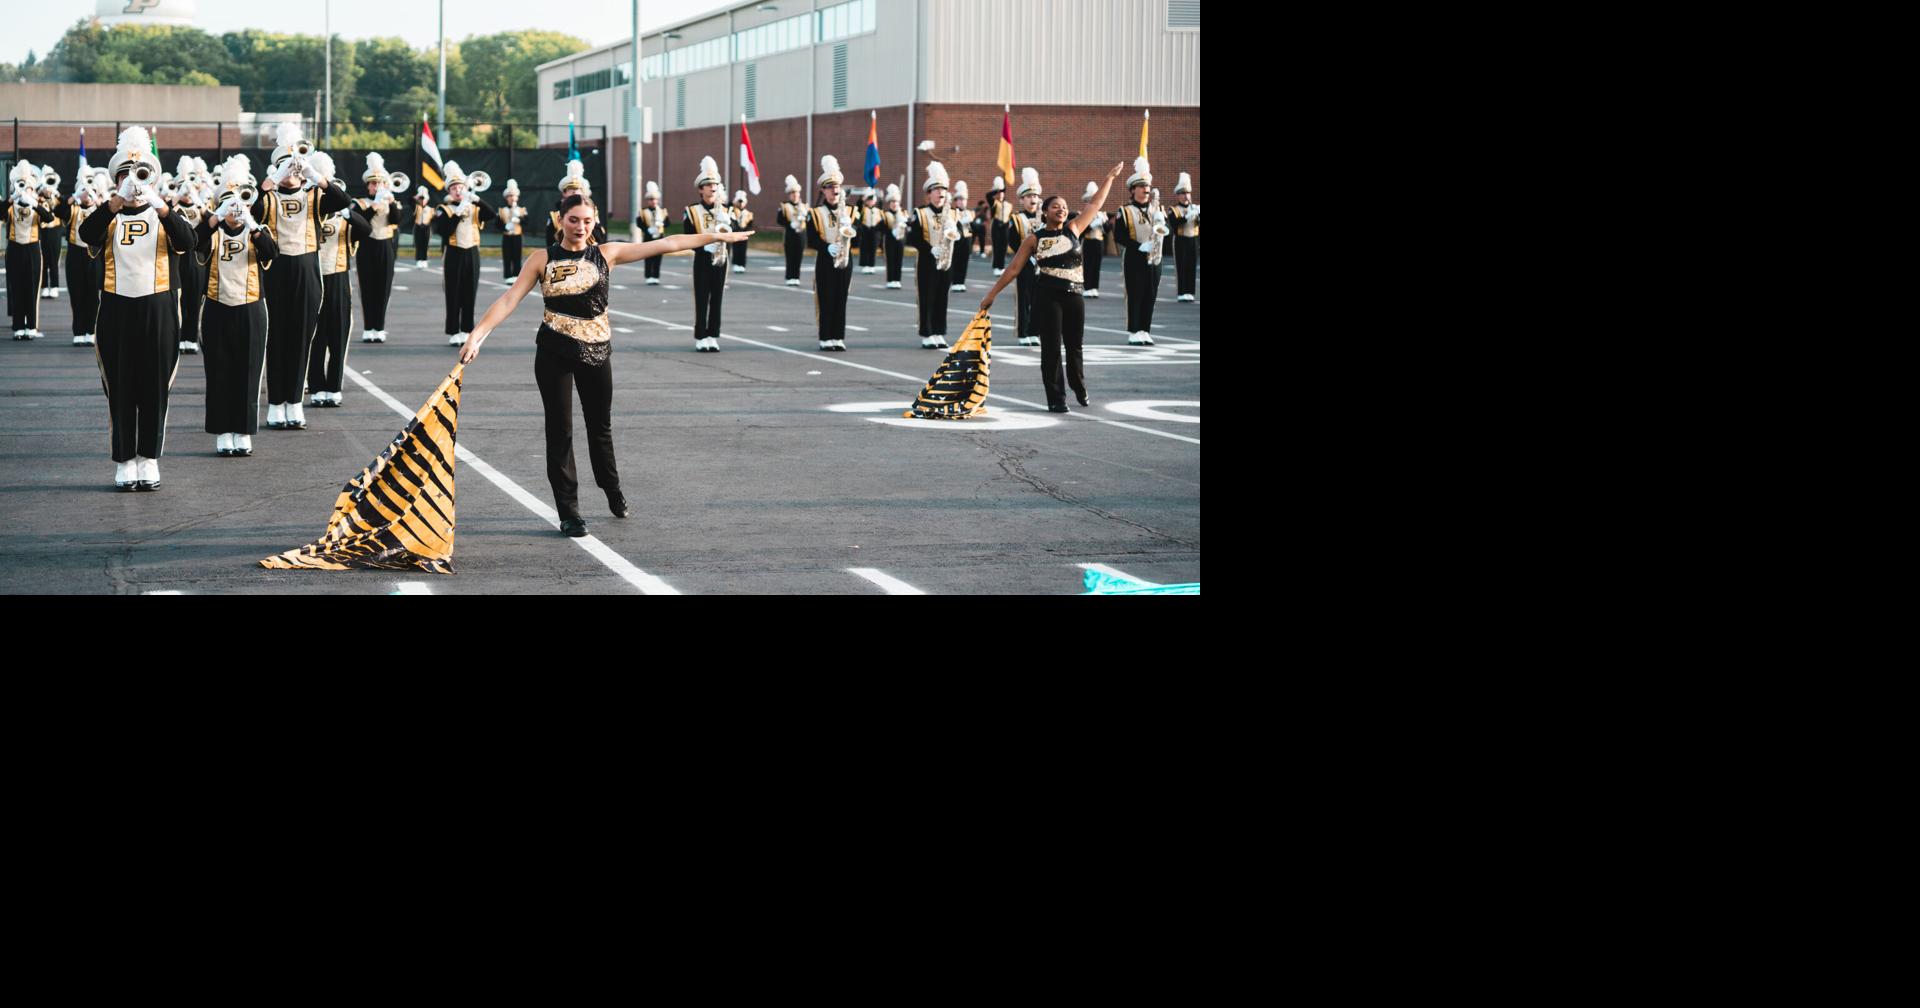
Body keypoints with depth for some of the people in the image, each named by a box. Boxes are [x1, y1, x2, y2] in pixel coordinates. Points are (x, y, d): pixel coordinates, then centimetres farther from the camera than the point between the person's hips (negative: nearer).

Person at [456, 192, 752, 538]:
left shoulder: (606, 254, 0)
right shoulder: (543, 259, -5)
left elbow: (664, 245, 0)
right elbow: (509, 300, -9)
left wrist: (717, 236, 1)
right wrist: (476, 337, -19)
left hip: (596, 352, 2)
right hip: (554, 353, -2)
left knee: (601, 426, 16)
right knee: (560, 430, 2)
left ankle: (614, 494, 36)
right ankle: (568, 512, 9)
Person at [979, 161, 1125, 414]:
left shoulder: (1073, 228, 8)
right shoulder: (1034, 239, 1)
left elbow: (1094, 205, 11)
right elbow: (1014, 268, 4)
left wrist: (1110, 178, 12)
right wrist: (992, 294, 2)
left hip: (1073, 296, 3)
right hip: (1047, 296, -3)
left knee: (1075, 346, 12)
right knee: (1051, 347, -4)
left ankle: (1080, 390, 33)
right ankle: (1056, 399, 3)